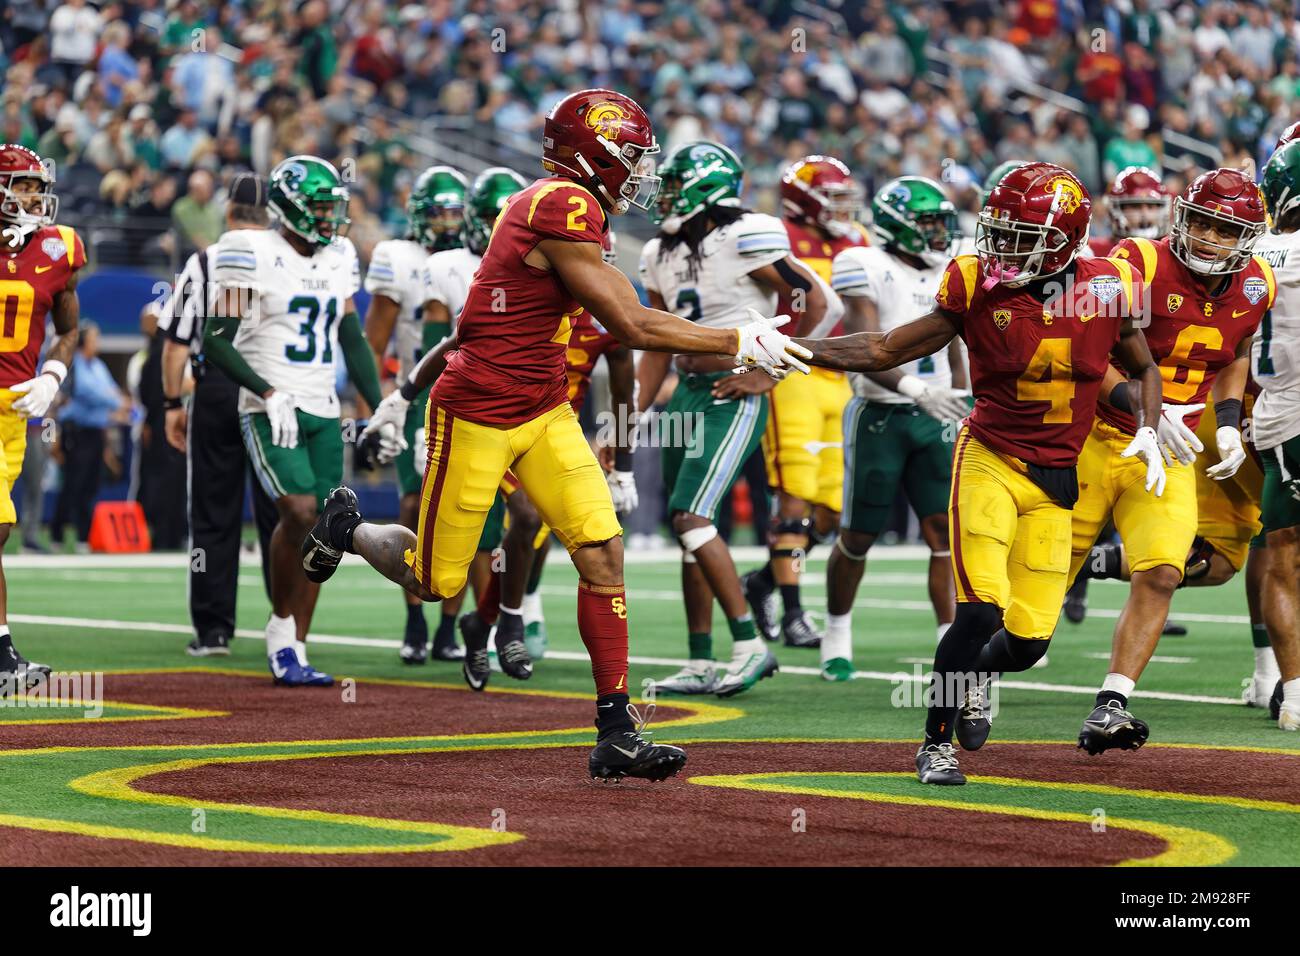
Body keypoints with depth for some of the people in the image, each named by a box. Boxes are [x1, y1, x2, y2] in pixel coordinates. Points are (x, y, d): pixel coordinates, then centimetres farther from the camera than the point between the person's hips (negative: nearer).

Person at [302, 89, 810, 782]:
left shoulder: (541, 207, 10)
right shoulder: (564, 208, -20)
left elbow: (475, 323, 18)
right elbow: (632, 326, -22)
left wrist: (408, 393, 23)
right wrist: (739, 344, -16)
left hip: (545, 415, 9)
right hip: (476, 418, -9)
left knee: (603, 553, -6)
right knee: (436, 581, 5)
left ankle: (615, 732, -7)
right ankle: (349, 526, 36)